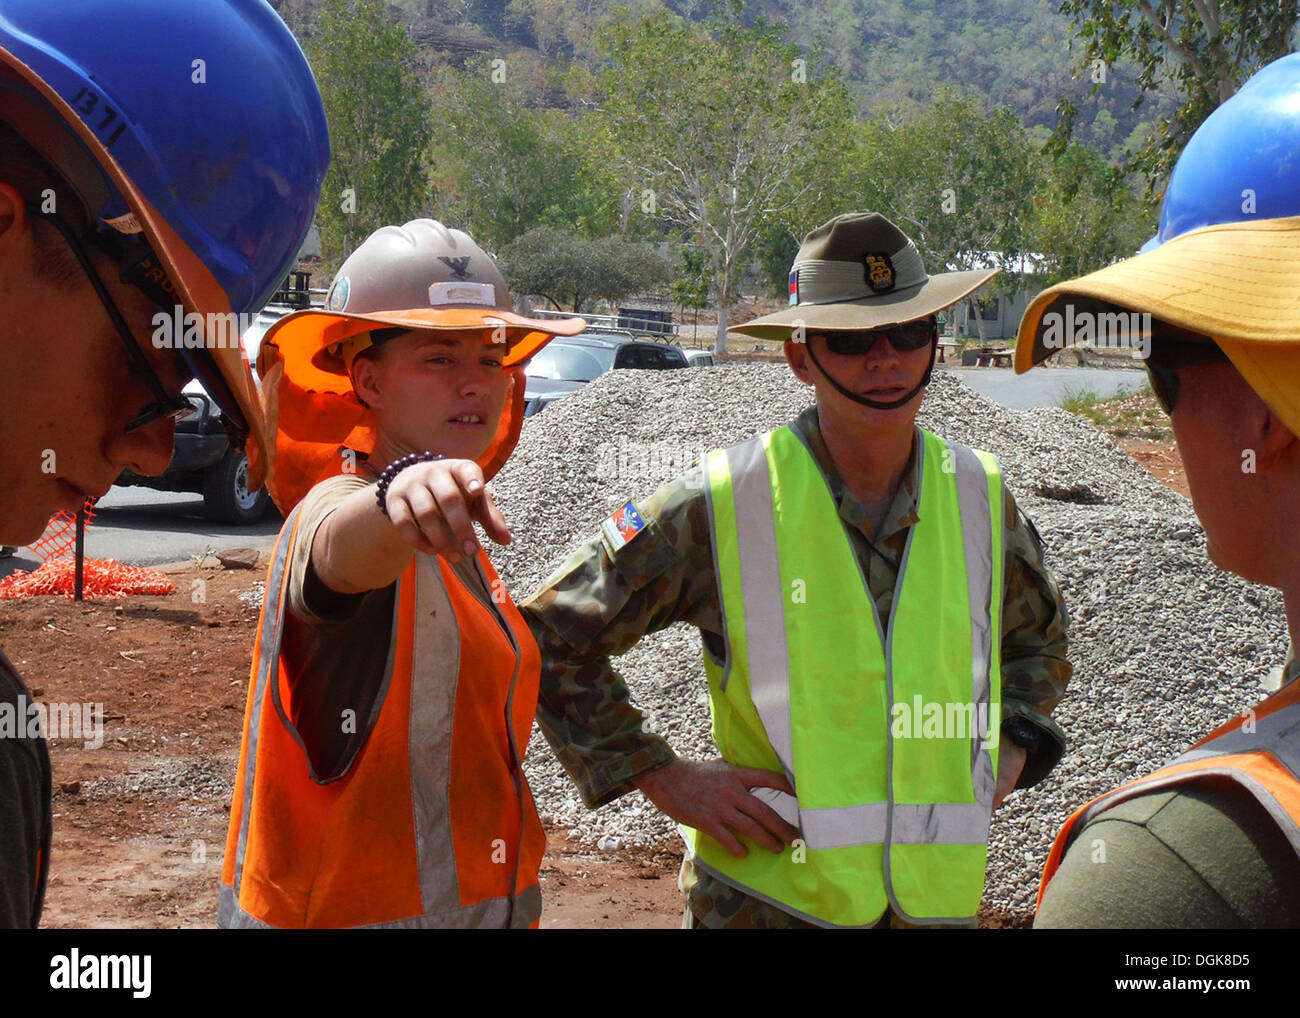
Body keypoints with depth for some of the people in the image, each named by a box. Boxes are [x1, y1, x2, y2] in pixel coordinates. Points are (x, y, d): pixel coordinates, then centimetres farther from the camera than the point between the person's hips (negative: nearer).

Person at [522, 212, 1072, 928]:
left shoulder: (981, 498, 1)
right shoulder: (721, 503, -12)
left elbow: (1038, 640, 22)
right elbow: (554, 635, -4)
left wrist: (1009, 749, 6)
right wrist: (664, 779, -8)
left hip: (939, 893, 4)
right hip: (766, 896, -3)